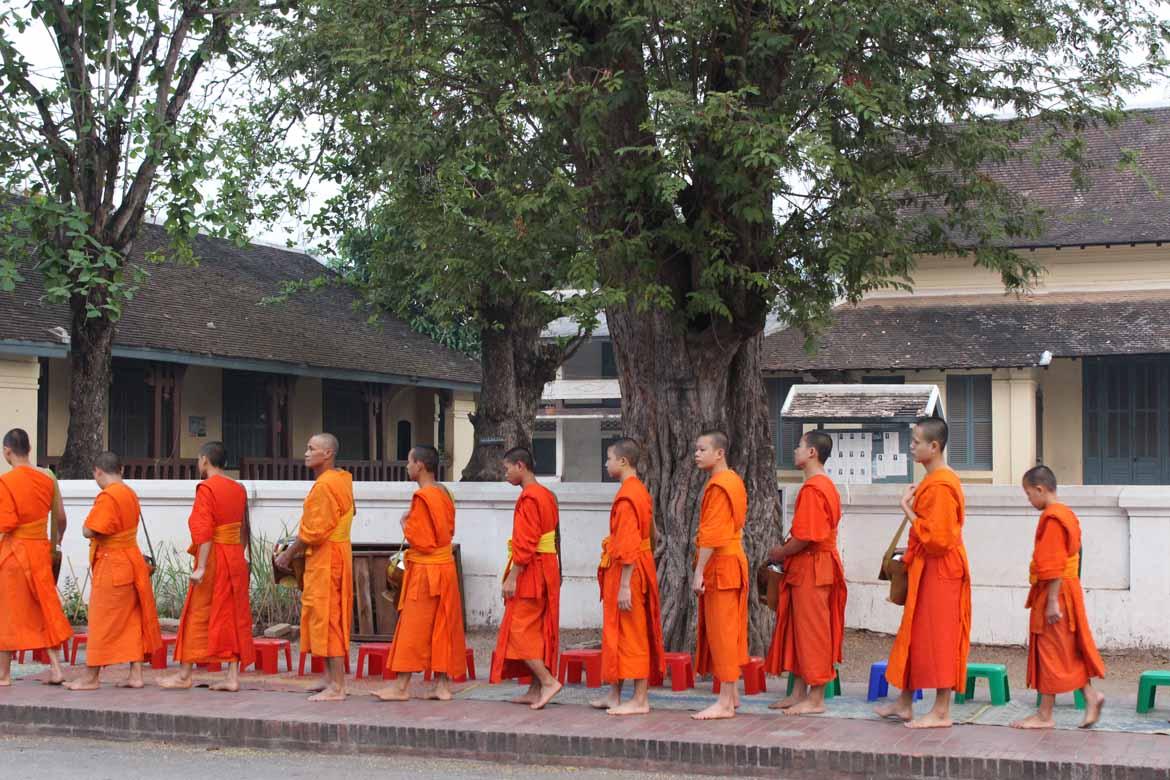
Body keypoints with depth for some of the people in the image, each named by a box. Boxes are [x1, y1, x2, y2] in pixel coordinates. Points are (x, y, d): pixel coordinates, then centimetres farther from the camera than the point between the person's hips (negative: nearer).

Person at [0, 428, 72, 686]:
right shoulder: (47, 479, 2)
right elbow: (60, 518, 9)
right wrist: (55, 543, 23)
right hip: (41, 549, 5)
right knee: (44, 607, 12)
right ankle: (56, 667, 8)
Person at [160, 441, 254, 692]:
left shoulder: (206, 488, -12)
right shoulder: (239, 489, 10)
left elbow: (204, 532, -18)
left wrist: (201, 567, -19)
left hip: (213, 558, -7)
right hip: (236, 559, 7)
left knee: (197, 616, 4)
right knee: (233, 617, 7)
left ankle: (185, 674, 12)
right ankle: (233, 677, 6)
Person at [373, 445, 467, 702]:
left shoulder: (422, 497, -18)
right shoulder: (443, 493, 8)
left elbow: (421, 541, -19)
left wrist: (406, 525, -3)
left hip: (425, 571, -9)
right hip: (446, 567, 9)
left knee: (413, 628, -2)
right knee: (441, 629, 10)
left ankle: (401, 686, 3)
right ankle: (443, 685, 12)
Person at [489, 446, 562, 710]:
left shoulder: (528, 498, -15)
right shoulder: (546, 495, 14)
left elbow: (525, 543, -21)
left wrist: (512, 577, -20)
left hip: (530, 570, -10)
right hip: (547, 569, 10)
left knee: (518, 630, -6)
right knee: (537, 631, 11)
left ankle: (548, 681, -12)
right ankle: (536, 690, 13)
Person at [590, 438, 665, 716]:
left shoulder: (626, 496, -18)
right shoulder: (639, 490, 12)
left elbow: (628, 546, -22)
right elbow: (651, 534, 18)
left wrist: (624, 586, -22)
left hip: (627, 571, -10)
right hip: (641, 566, 10)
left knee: (631, 634, -4)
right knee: (616, 633, 15)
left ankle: (640, 700, 2)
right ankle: (615, 695, 22)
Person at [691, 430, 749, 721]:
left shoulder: (718, 486, -16)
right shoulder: (733, 481, 15)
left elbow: (711, 535, -22)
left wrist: (699, 572, -22)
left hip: (719, 564, -10)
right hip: (733, 560, 10)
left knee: (721, 632, -7)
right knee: (728, 631, 14)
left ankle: (725, 704, -5)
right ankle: (732, 695, 21)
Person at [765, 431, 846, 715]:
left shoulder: (812, 489, -18)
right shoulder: (825, 485, 16)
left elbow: (805, 536, -23)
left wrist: (780, 553, -8)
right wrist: (785, 550, 12)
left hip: (811, 568, -10)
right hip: (810, 567, 10)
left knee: (811, 631, -4)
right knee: (798, 630, 14)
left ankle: (815, 699, 2)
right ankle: (800, 693, 20)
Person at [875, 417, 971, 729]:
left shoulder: (940, 485, -19)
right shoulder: (934, 480, 13)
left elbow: (935, 538, -24)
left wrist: (908, 509, -18)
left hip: (939, 571, -10)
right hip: (927, 570, 10)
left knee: (938, 638, -4)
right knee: (915, 636, 15)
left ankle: (941, 712, 3)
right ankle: (904, 703, 24)